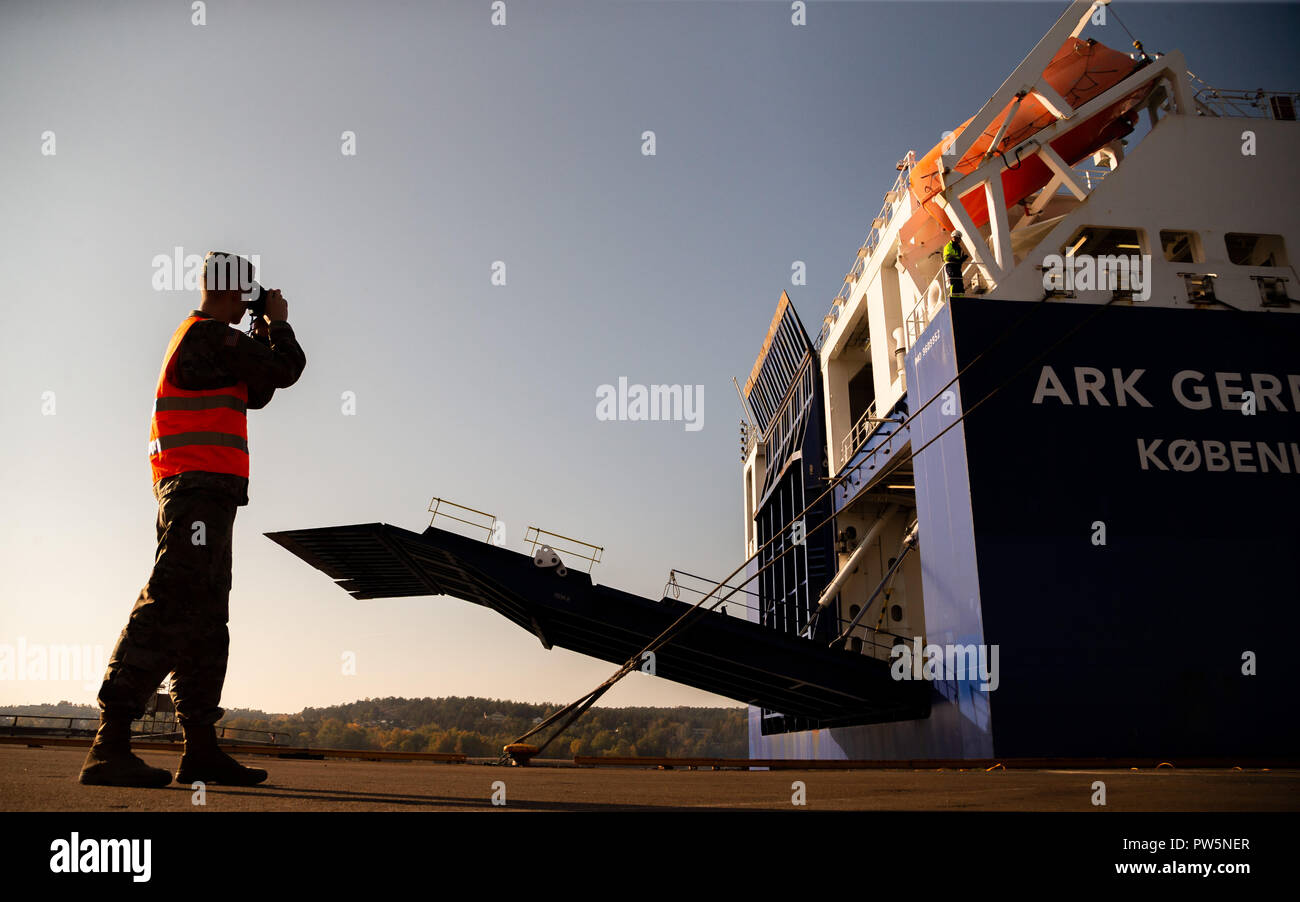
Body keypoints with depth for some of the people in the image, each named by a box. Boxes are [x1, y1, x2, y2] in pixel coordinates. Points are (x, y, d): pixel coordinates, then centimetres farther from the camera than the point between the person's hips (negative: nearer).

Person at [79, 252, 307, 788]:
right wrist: (279, 324, 10)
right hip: (201, 482, -11)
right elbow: (286, 371, -7)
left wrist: (263, 339, 23)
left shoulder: (197, 337, 25)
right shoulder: (212, 336, -7)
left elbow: (256, 395, 29)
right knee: (171, 606, -17)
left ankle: (201, 749, 9)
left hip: (197, 490, 11)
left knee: (206, 622, 8)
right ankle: (110, 746, -20)